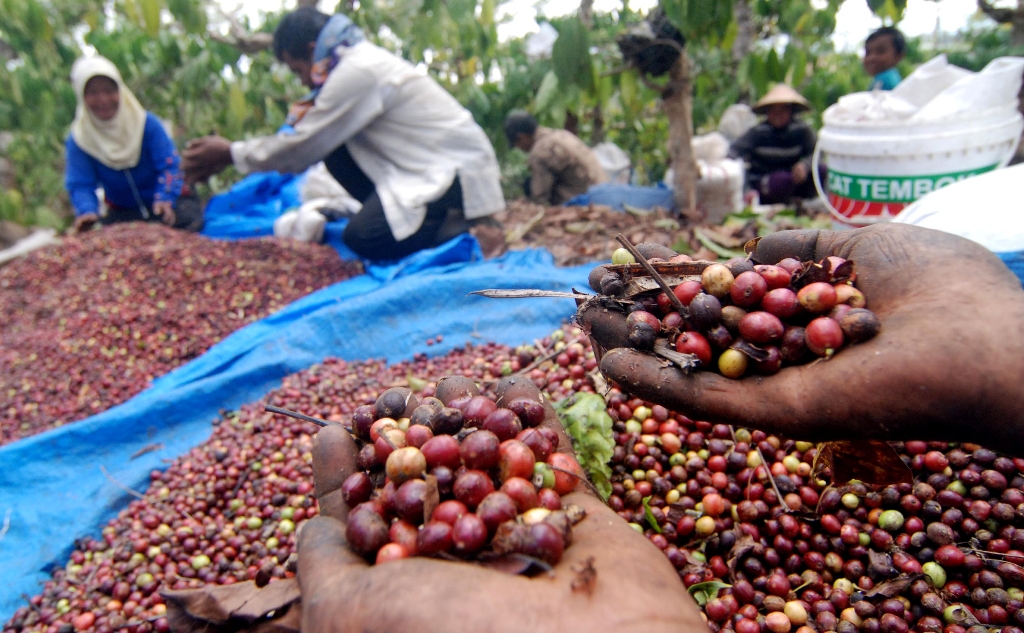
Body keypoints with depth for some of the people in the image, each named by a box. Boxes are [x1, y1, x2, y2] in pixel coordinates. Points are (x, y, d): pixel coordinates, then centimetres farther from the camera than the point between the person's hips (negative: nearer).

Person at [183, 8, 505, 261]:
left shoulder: (358, 72, -18)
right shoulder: (360, 61, 13)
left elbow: (302, 147, -12)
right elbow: (308, 140, 16)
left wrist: (231, 153, 1)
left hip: (460, 175, -10)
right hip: (436, 165, 10)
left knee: (362, 237, -21)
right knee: (335, 152, 3)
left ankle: (459, 226, -6)